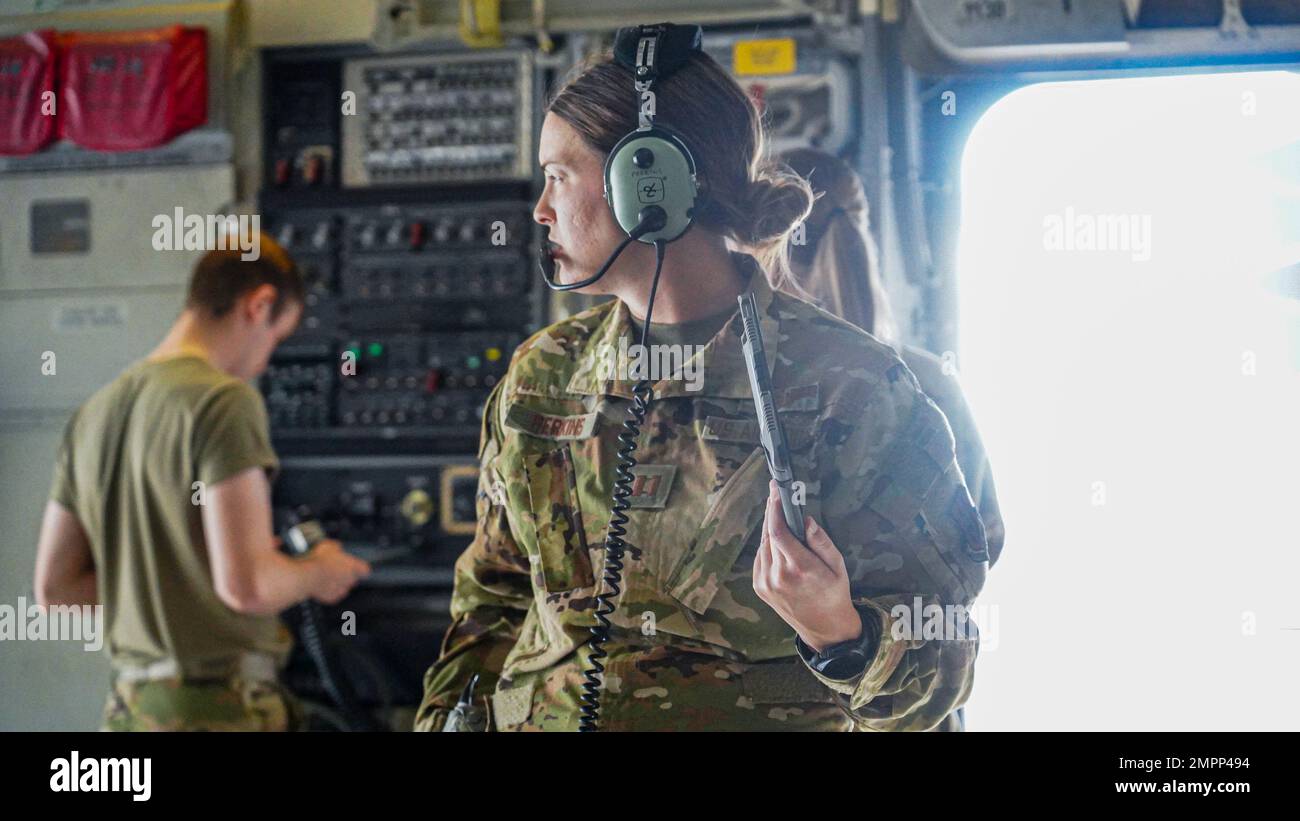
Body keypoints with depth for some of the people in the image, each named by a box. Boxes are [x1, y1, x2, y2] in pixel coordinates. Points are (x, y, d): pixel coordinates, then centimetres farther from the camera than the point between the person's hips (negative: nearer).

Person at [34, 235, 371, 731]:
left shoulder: (92, 414, 10)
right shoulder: (225, 402, -14)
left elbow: (53, 587, 14)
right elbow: (247, 586, -20)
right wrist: (317, 573, -1)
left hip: (130, 708, 8)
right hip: (220, 708, -8)